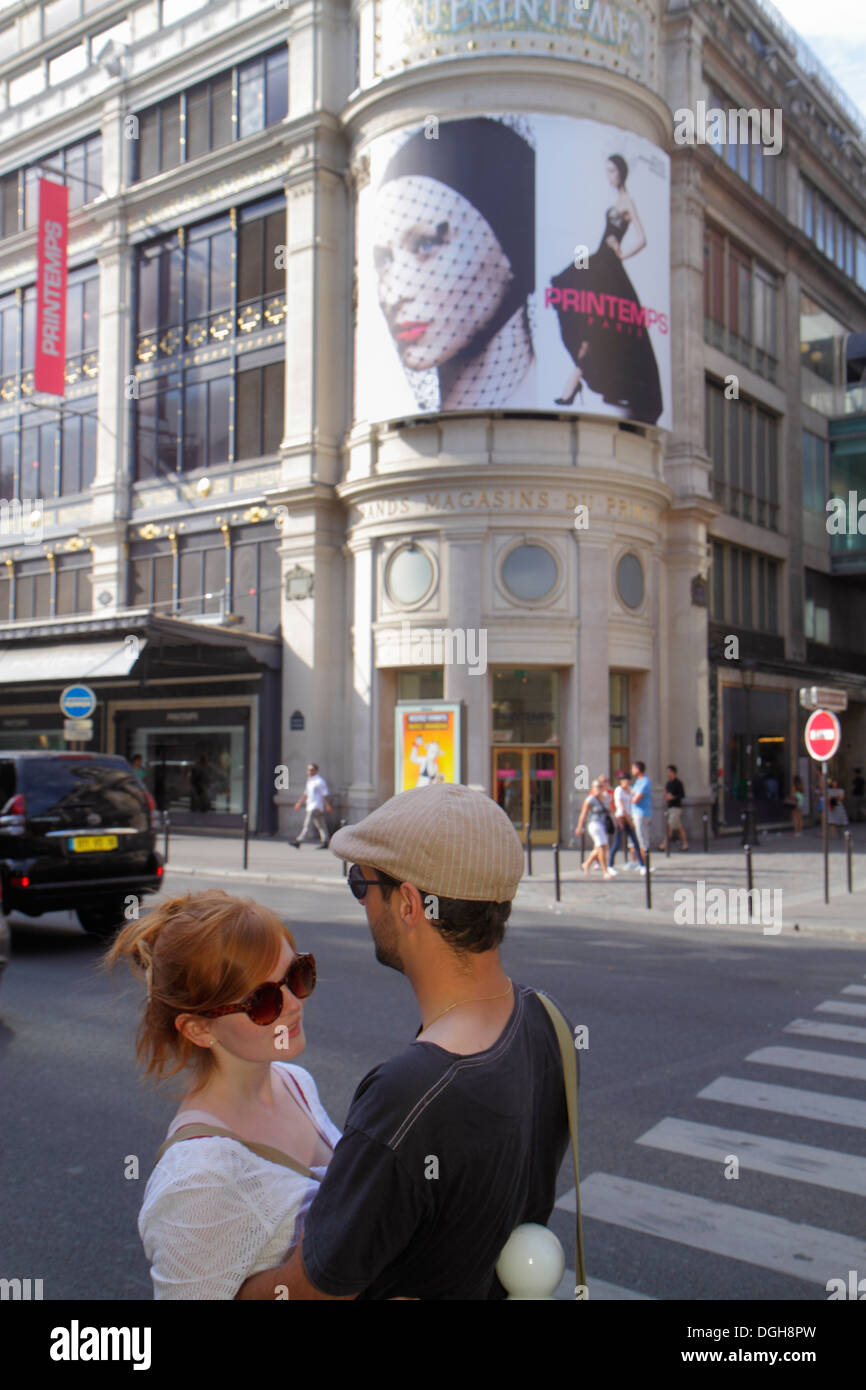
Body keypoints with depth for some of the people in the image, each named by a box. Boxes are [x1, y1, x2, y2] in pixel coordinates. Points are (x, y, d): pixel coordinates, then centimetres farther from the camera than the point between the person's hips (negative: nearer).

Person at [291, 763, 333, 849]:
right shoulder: (309, 780, 16)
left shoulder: (319, 781, -11)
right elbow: (306, 793, 24)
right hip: (310, 806, 9)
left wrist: (327, 806, -11)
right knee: (320, 825, 11)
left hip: (316, 806, -9)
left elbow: (325, 795, -11)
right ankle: (325, 841, 15)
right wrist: (300, 803, 22)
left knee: (307, 823, -13)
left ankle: (299, 841, -16)